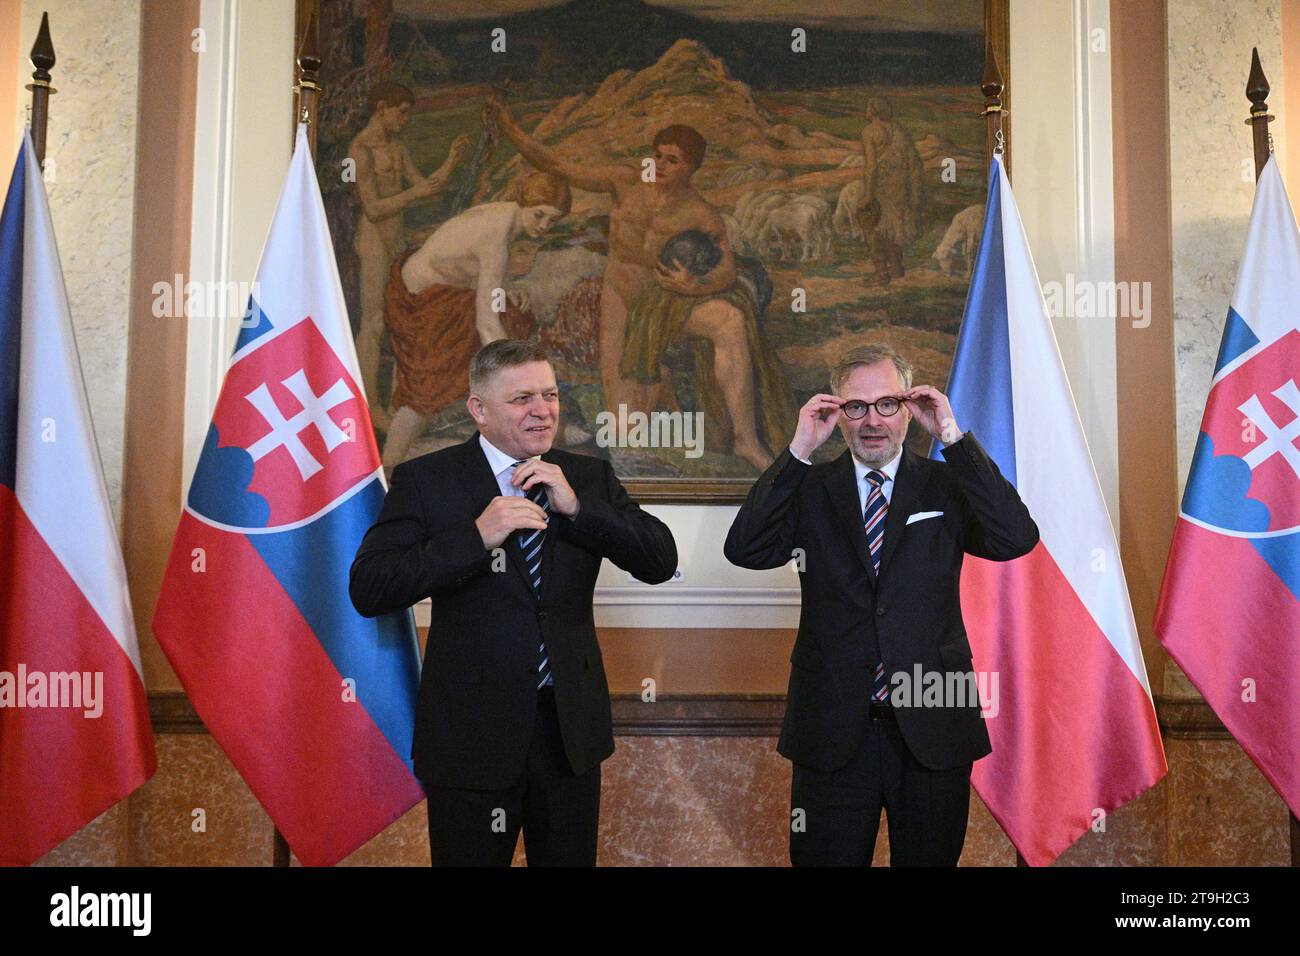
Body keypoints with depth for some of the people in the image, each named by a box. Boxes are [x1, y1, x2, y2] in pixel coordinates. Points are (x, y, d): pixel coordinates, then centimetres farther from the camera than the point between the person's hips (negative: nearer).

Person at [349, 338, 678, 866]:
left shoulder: (588, 477, 4)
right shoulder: (424, 480, -6)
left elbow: (661, 561, -4)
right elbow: (368, 591, -15)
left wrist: (575, 507, -16)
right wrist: (476, 536, -24)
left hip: (571, 728, 3)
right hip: (472, 733, -3)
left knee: (570, 858, 17)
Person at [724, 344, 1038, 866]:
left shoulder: (947, 485, 3)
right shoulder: (809, 489, 3)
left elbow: (1017, 540, -13)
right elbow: (744, 549, -12)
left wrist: (953, 438, -15)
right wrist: (799, 449, -15)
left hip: (932, 729, 1)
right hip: (832, 731, 0)